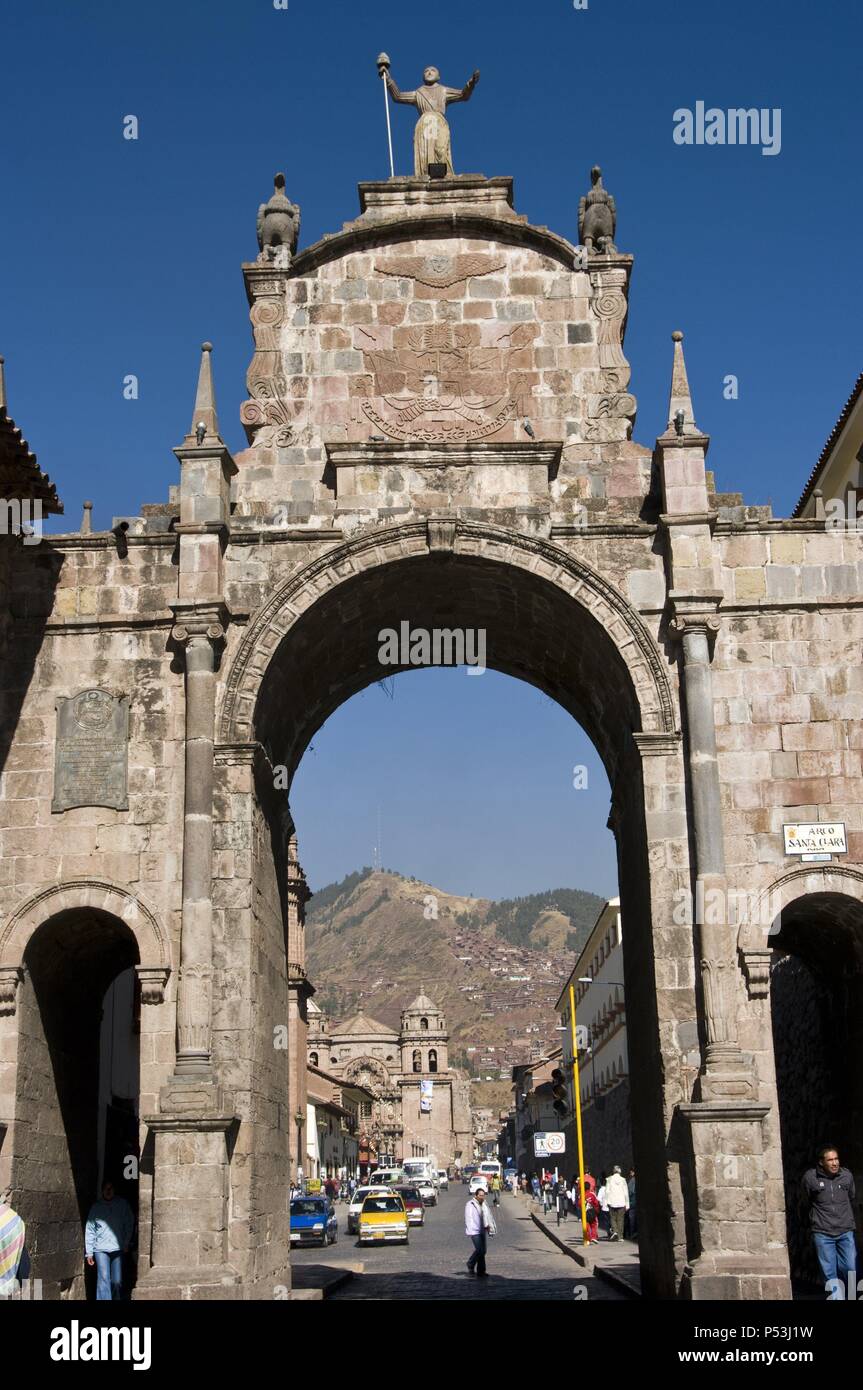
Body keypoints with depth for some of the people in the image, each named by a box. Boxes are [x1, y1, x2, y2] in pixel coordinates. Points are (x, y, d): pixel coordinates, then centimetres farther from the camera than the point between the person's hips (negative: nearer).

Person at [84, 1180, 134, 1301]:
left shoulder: (123, 1204, 4)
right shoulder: (96, 1207, 3)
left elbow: (129, 1223, 7)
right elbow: (90, 1230, 3)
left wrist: (126, 1243, -1)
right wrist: (89, 1252, 0)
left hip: (118, 1248, 1)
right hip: (101, 1249, -1)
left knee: (117, 1281, 2)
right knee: (103, 1279, -9)